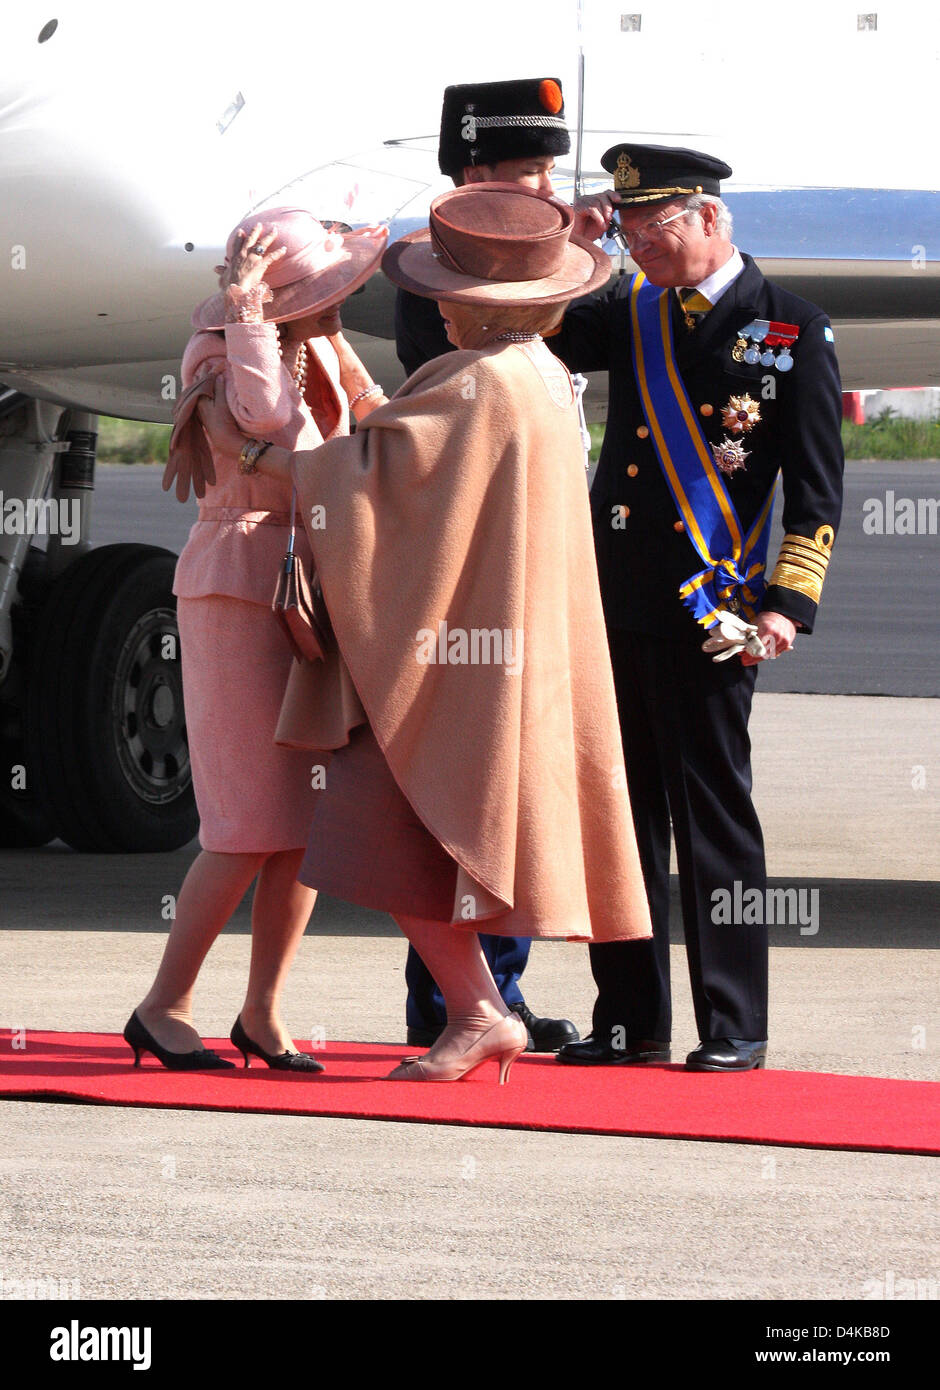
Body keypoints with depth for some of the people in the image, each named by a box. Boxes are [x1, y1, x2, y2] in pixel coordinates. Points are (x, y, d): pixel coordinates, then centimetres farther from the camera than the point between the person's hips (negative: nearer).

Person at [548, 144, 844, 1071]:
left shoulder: (792, 331, -1)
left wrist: (788, 604, -11)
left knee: (714, 814, -1)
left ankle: (734, 1027, 6)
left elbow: (816, 488, -3)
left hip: (708, 611, -5)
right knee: (621, 811, 7)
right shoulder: (630, 314, 13)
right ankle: (630, 1020, 13)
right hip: (613, 602, 5)